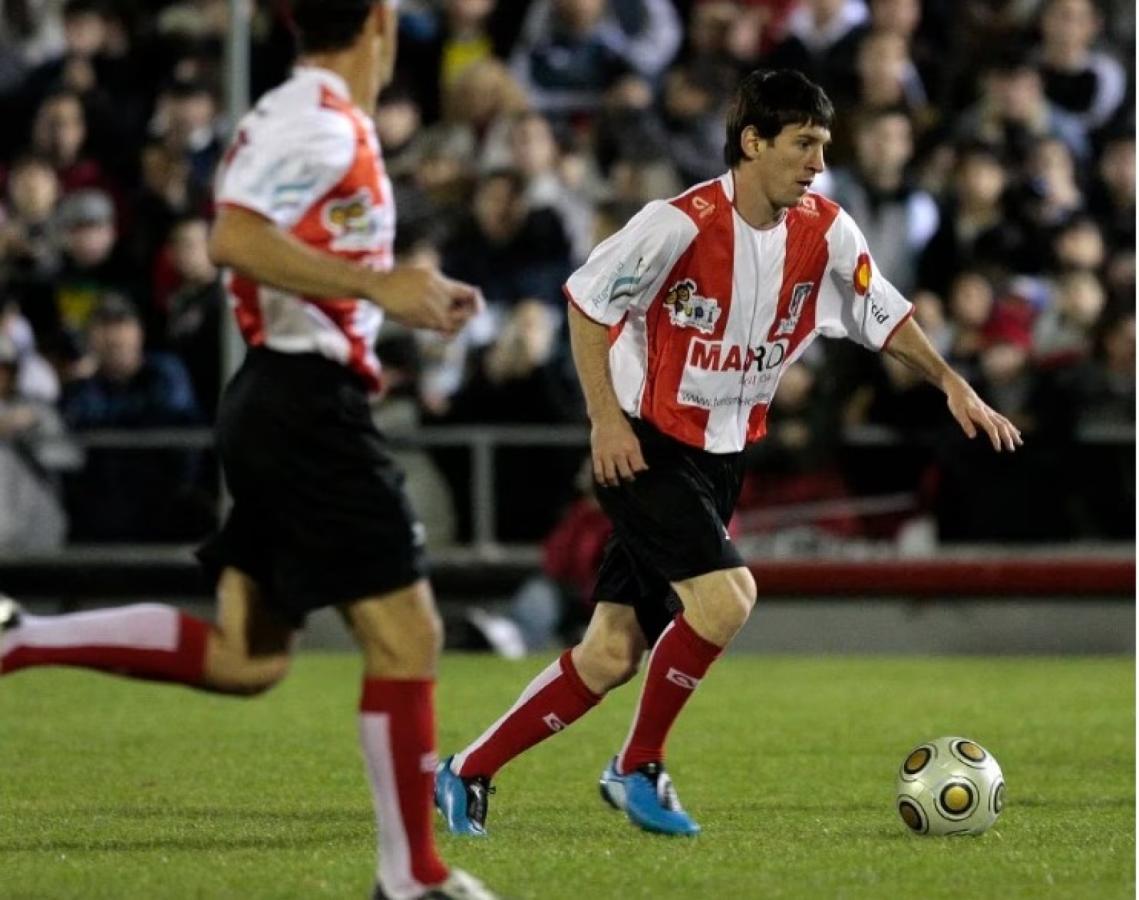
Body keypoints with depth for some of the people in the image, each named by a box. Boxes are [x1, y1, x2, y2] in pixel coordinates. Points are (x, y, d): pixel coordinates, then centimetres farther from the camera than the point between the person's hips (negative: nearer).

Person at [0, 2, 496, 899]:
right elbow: (236, 238, -27)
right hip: (310, 398, -10)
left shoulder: (311, 116, 16)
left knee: (245, 656, 12)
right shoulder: (318, 119, -14)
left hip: (283, 402, 10)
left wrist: (407, 293, 21)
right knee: (405, 634, -4)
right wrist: (378, 286, -26)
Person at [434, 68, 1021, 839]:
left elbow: (885, 315, 10)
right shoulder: (682, 224, -20)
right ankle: (639, 769, -3)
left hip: (722, 458, 6)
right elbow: (586, 299, -11)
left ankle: (468, 774, 14)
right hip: (646, 447, -6)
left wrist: (953, 385, -1)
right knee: (726, 598, -23)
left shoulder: (826, 233, -3)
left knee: (613, 655, 3)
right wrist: (606, 418, -15)